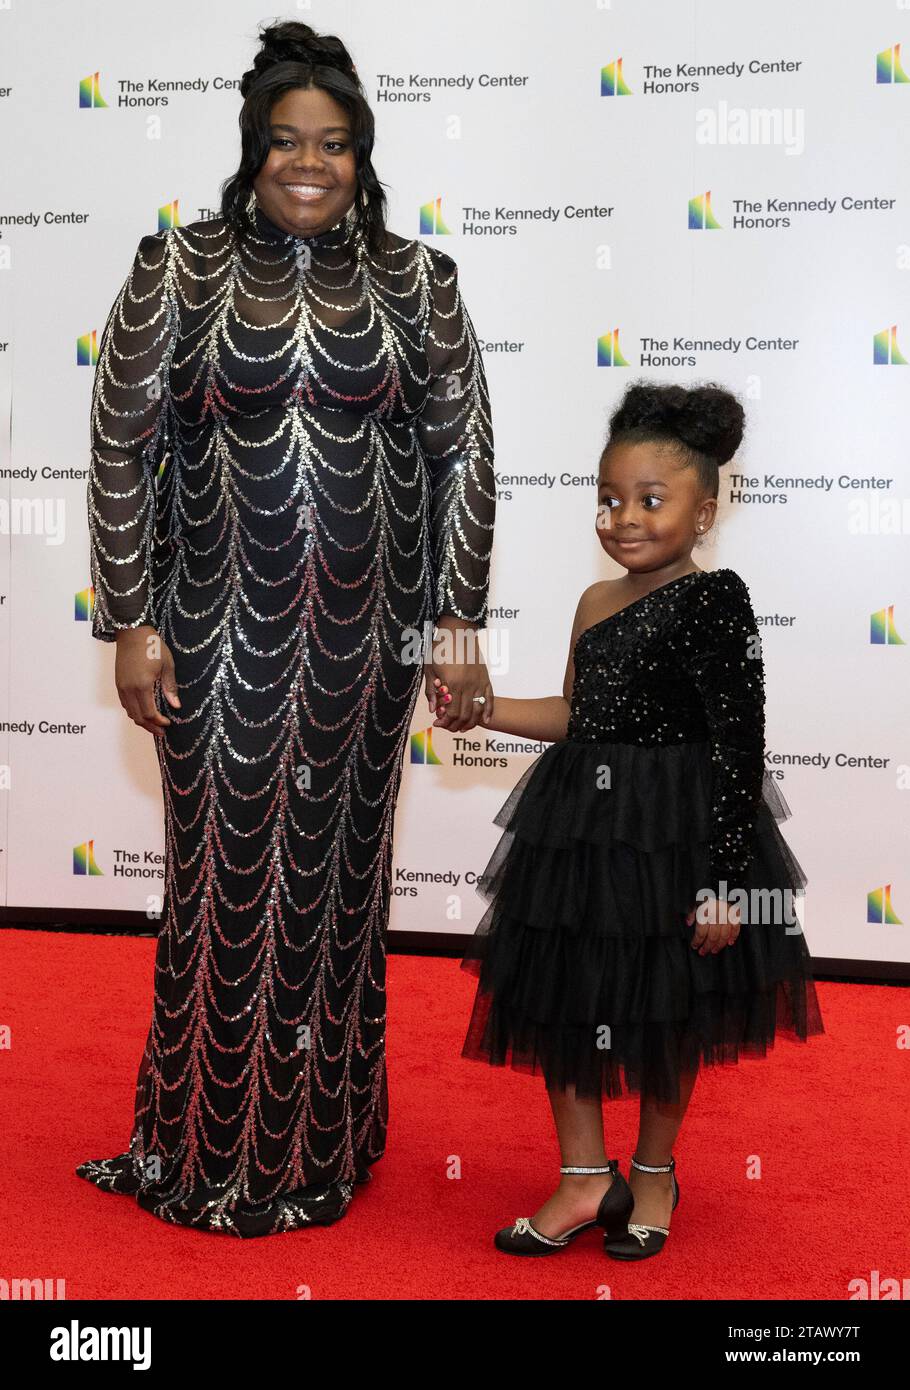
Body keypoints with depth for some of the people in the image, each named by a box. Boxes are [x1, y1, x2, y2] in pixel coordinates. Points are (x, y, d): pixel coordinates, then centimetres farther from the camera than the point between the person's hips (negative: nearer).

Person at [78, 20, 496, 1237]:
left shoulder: (417, 283, 4)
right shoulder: (178, 271, 0)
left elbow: (464, 453, 4)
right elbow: (123, 448, 0)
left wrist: (456, 622, 0)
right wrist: (131, 621, -4)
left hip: (364, 632, 1)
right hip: (221, 624, -1)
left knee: (338, 868, 11)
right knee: (225, 871, 6)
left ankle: (325, 1133, 30)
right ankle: (212, 1152, 26)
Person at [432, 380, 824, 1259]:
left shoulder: (713, 602, -16)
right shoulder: (595, 602, 5)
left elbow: (739, 748, -17)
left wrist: (727, 882, -17)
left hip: (674, 836, -6)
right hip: (576, 828, 7)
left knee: (664, 1014, 12)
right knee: (558, 998, 11)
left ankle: (654, 1173, 36)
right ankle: (586, 1179, 28)